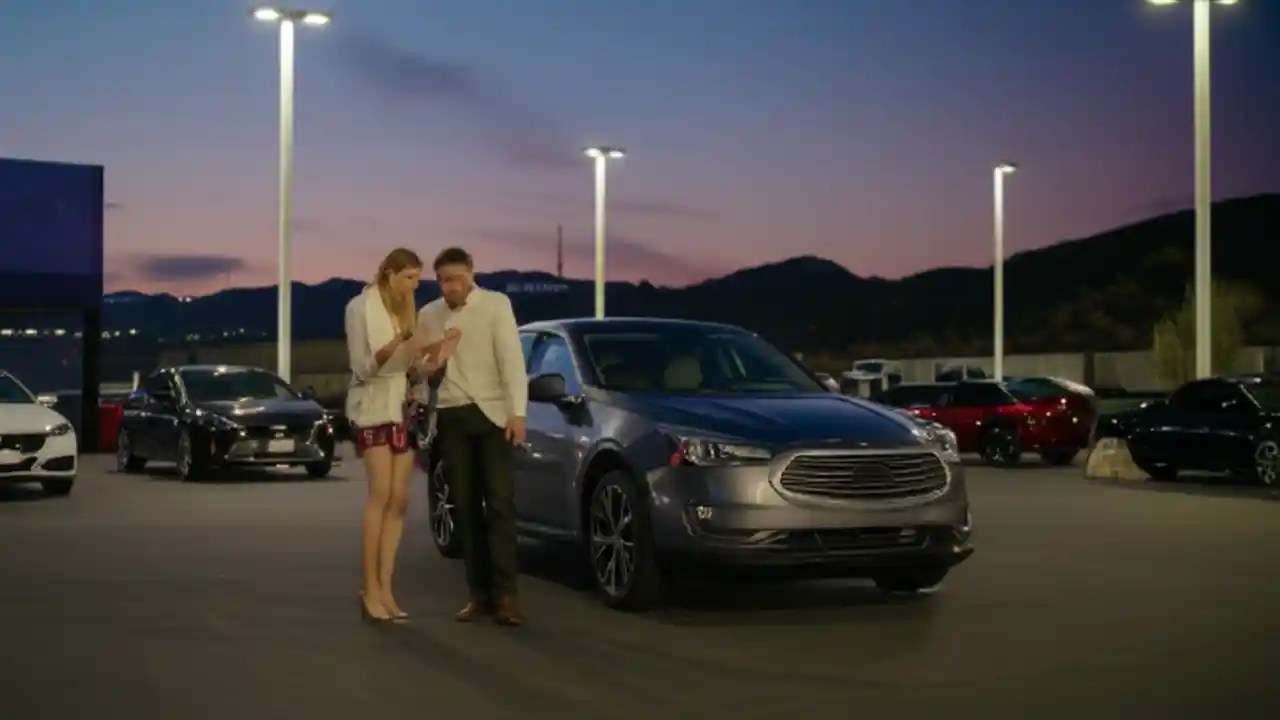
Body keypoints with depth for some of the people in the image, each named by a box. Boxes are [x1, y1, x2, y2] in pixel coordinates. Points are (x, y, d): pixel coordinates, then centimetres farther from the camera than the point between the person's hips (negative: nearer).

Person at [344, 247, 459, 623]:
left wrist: (429, 354, -6)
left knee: (399, 500, 0)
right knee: (381, 494, -16)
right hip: (373, 406, -7)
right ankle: (371, 589, -15)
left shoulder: (405, 309, 15)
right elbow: (362, 366, -11)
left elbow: (409, 364, 13)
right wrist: (394, 348, -27)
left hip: (403, 407, 7)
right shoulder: (361, 306, -4)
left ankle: (385, 589, 0)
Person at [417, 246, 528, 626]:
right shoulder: (428, 315, 10)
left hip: (491, 412, -4)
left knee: (500, 502, -9)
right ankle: (479, 592, 10)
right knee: (465, 505, 4)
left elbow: (512, 358, -11)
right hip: (451, 417, 4)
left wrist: (517, 412, -20)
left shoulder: (496, 304, -4)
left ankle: (504, 593, -9)